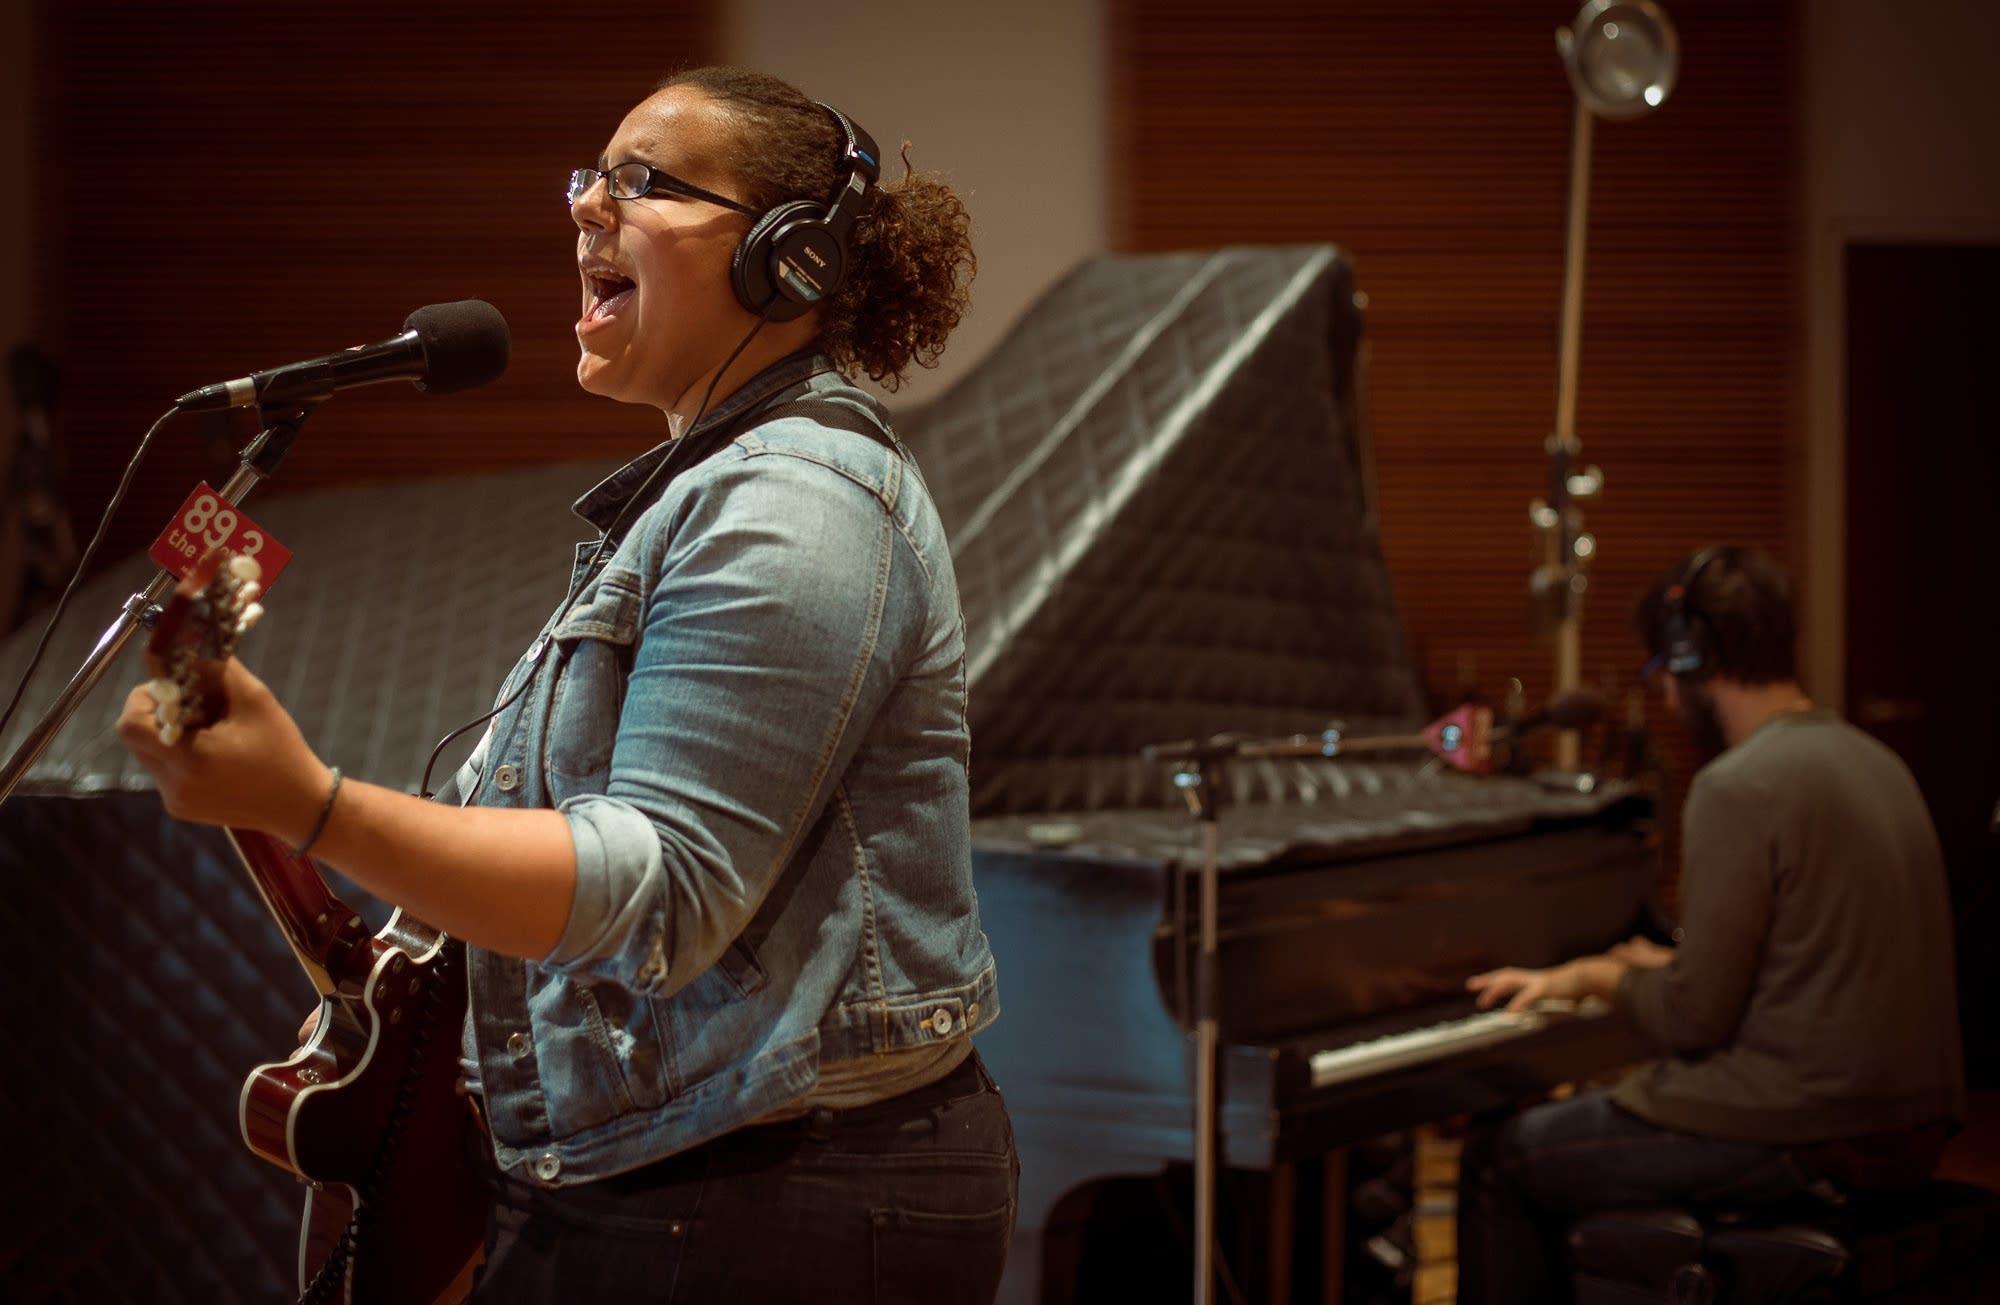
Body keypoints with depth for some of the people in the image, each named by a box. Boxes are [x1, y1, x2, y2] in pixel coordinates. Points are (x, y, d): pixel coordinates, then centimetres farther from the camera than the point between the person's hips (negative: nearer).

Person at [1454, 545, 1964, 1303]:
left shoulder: (1738, 787, -17)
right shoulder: (1871, 762, 10)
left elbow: (1693, 1022, -17)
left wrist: (1597, 977, 1)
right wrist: (1668, 968, 23)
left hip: (1799, 1140, -9)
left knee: (1498, 1161, 4)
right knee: (1584, 1123, 28)